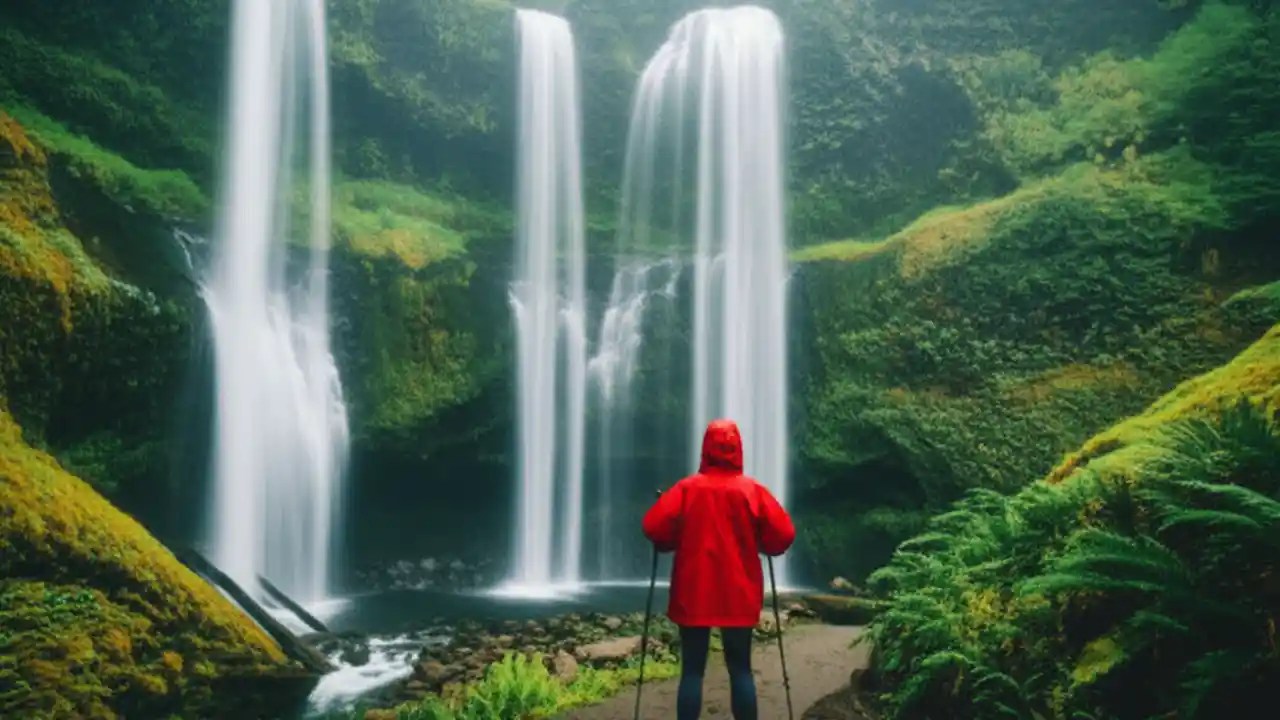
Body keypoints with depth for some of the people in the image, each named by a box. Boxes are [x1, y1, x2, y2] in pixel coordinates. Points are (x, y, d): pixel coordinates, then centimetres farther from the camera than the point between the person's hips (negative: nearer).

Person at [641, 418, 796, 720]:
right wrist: (763, 546, 13)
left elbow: (654, 526, -10)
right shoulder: (753, 490, -2)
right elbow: (784, 534, -8)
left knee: (692, 671, 5)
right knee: (740, 670, 9)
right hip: (738, 595, 0)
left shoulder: (687, 488, -3)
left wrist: (673, 543, 10)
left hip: (694, 593, 0)